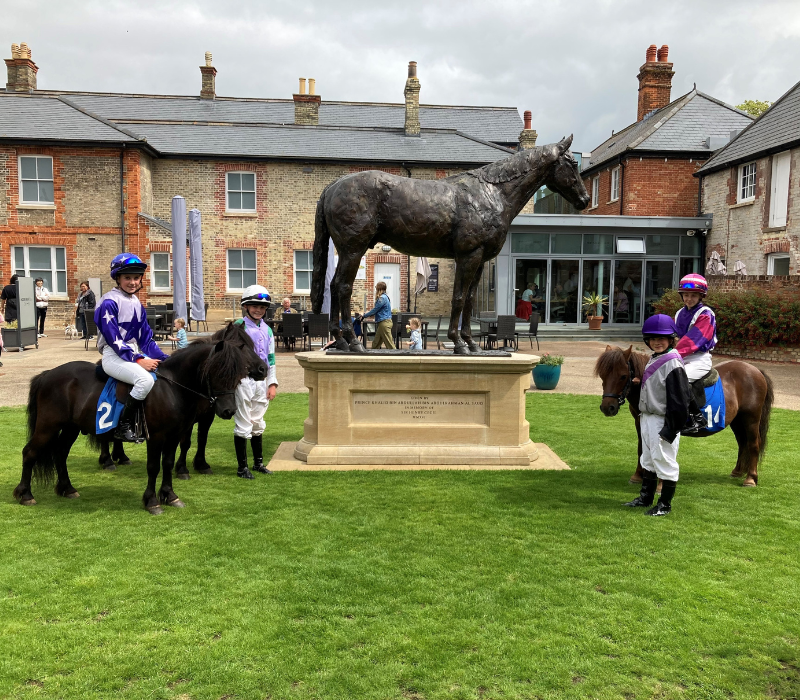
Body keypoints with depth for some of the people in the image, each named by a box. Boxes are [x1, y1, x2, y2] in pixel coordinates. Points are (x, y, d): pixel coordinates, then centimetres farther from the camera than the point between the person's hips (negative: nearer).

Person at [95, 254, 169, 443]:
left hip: (136, 354, 8)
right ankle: (123, 427, -19)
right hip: (114, 355, -8)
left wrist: (163, 358, -2)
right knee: (145, 379, -32)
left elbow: (146, 337, 12)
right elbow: (113, 339, -17)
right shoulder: (110, 302, -10)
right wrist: (138, 360, -23)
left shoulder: (136, 303, 13)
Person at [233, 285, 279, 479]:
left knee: (258, 424, 15)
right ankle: (242, 467, 9)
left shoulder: (267, 330, 12)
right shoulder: (239, 327, -6)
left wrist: (272, 383, 10)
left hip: (261, 380, 6)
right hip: (243, 380, -6)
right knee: (243, 425, -1)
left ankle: (258, 463, 26)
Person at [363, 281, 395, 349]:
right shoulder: (385, 297, 15)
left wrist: (364, 315, -1)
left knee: (389, 343, -8)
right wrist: (369, 313, 20)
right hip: (383, 322, 10)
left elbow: (375, 310, -12)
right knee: (376, 343, 15)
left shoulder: (382, 298, -15)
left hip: (384, 323, -10)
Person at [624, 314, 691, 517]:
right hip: (647, 419, 10)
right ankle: (646, 497, 36)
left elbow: (679, 401, -21)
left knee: (664, 461, 3)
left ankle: (665, 504, 16)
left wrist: (670, 429, -21)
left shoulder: (672, 363, -19)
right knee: (648, 460, 21)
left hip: (663, 422, -10)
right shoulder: (654, 360, 9)